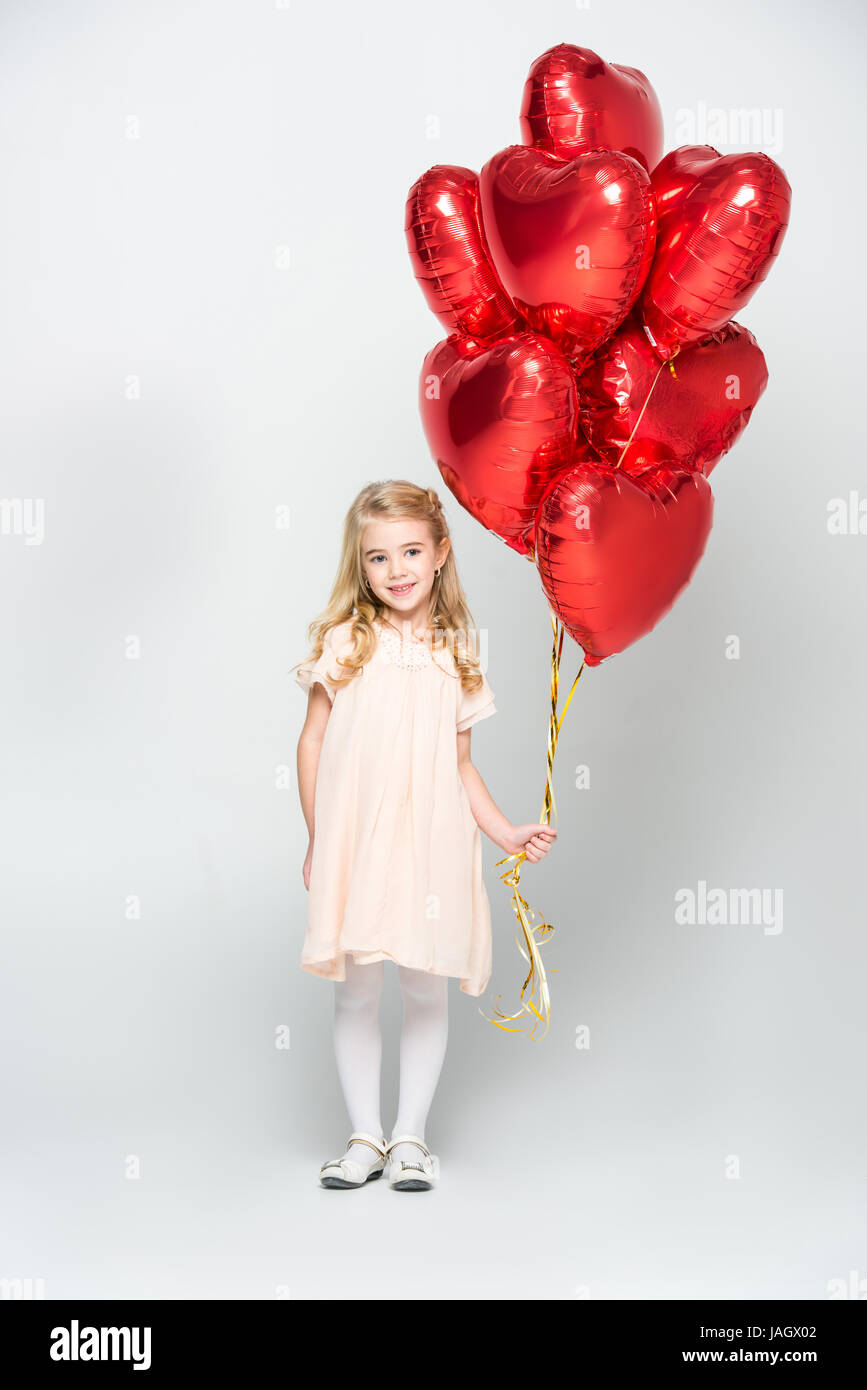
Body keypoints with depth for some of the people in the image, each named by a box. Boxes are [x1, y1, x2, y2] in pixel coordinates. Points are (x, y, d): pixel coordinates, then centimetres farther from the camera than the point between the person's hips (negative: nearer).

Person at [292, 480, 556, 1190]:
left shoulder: (455, 655, 7)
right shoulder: (345, 644, 1)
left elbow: (460, 763, 13)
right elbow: (312, 743, 4)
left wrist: (505, 831, 5)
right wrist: (318, 837, 2)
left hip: (432, 843, 1)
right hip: (354, 841, -1)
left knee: (427, 992, 5)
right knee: (356, 994, 5)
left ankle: (410, 1135, 20)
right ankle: (366, 1137, 20)